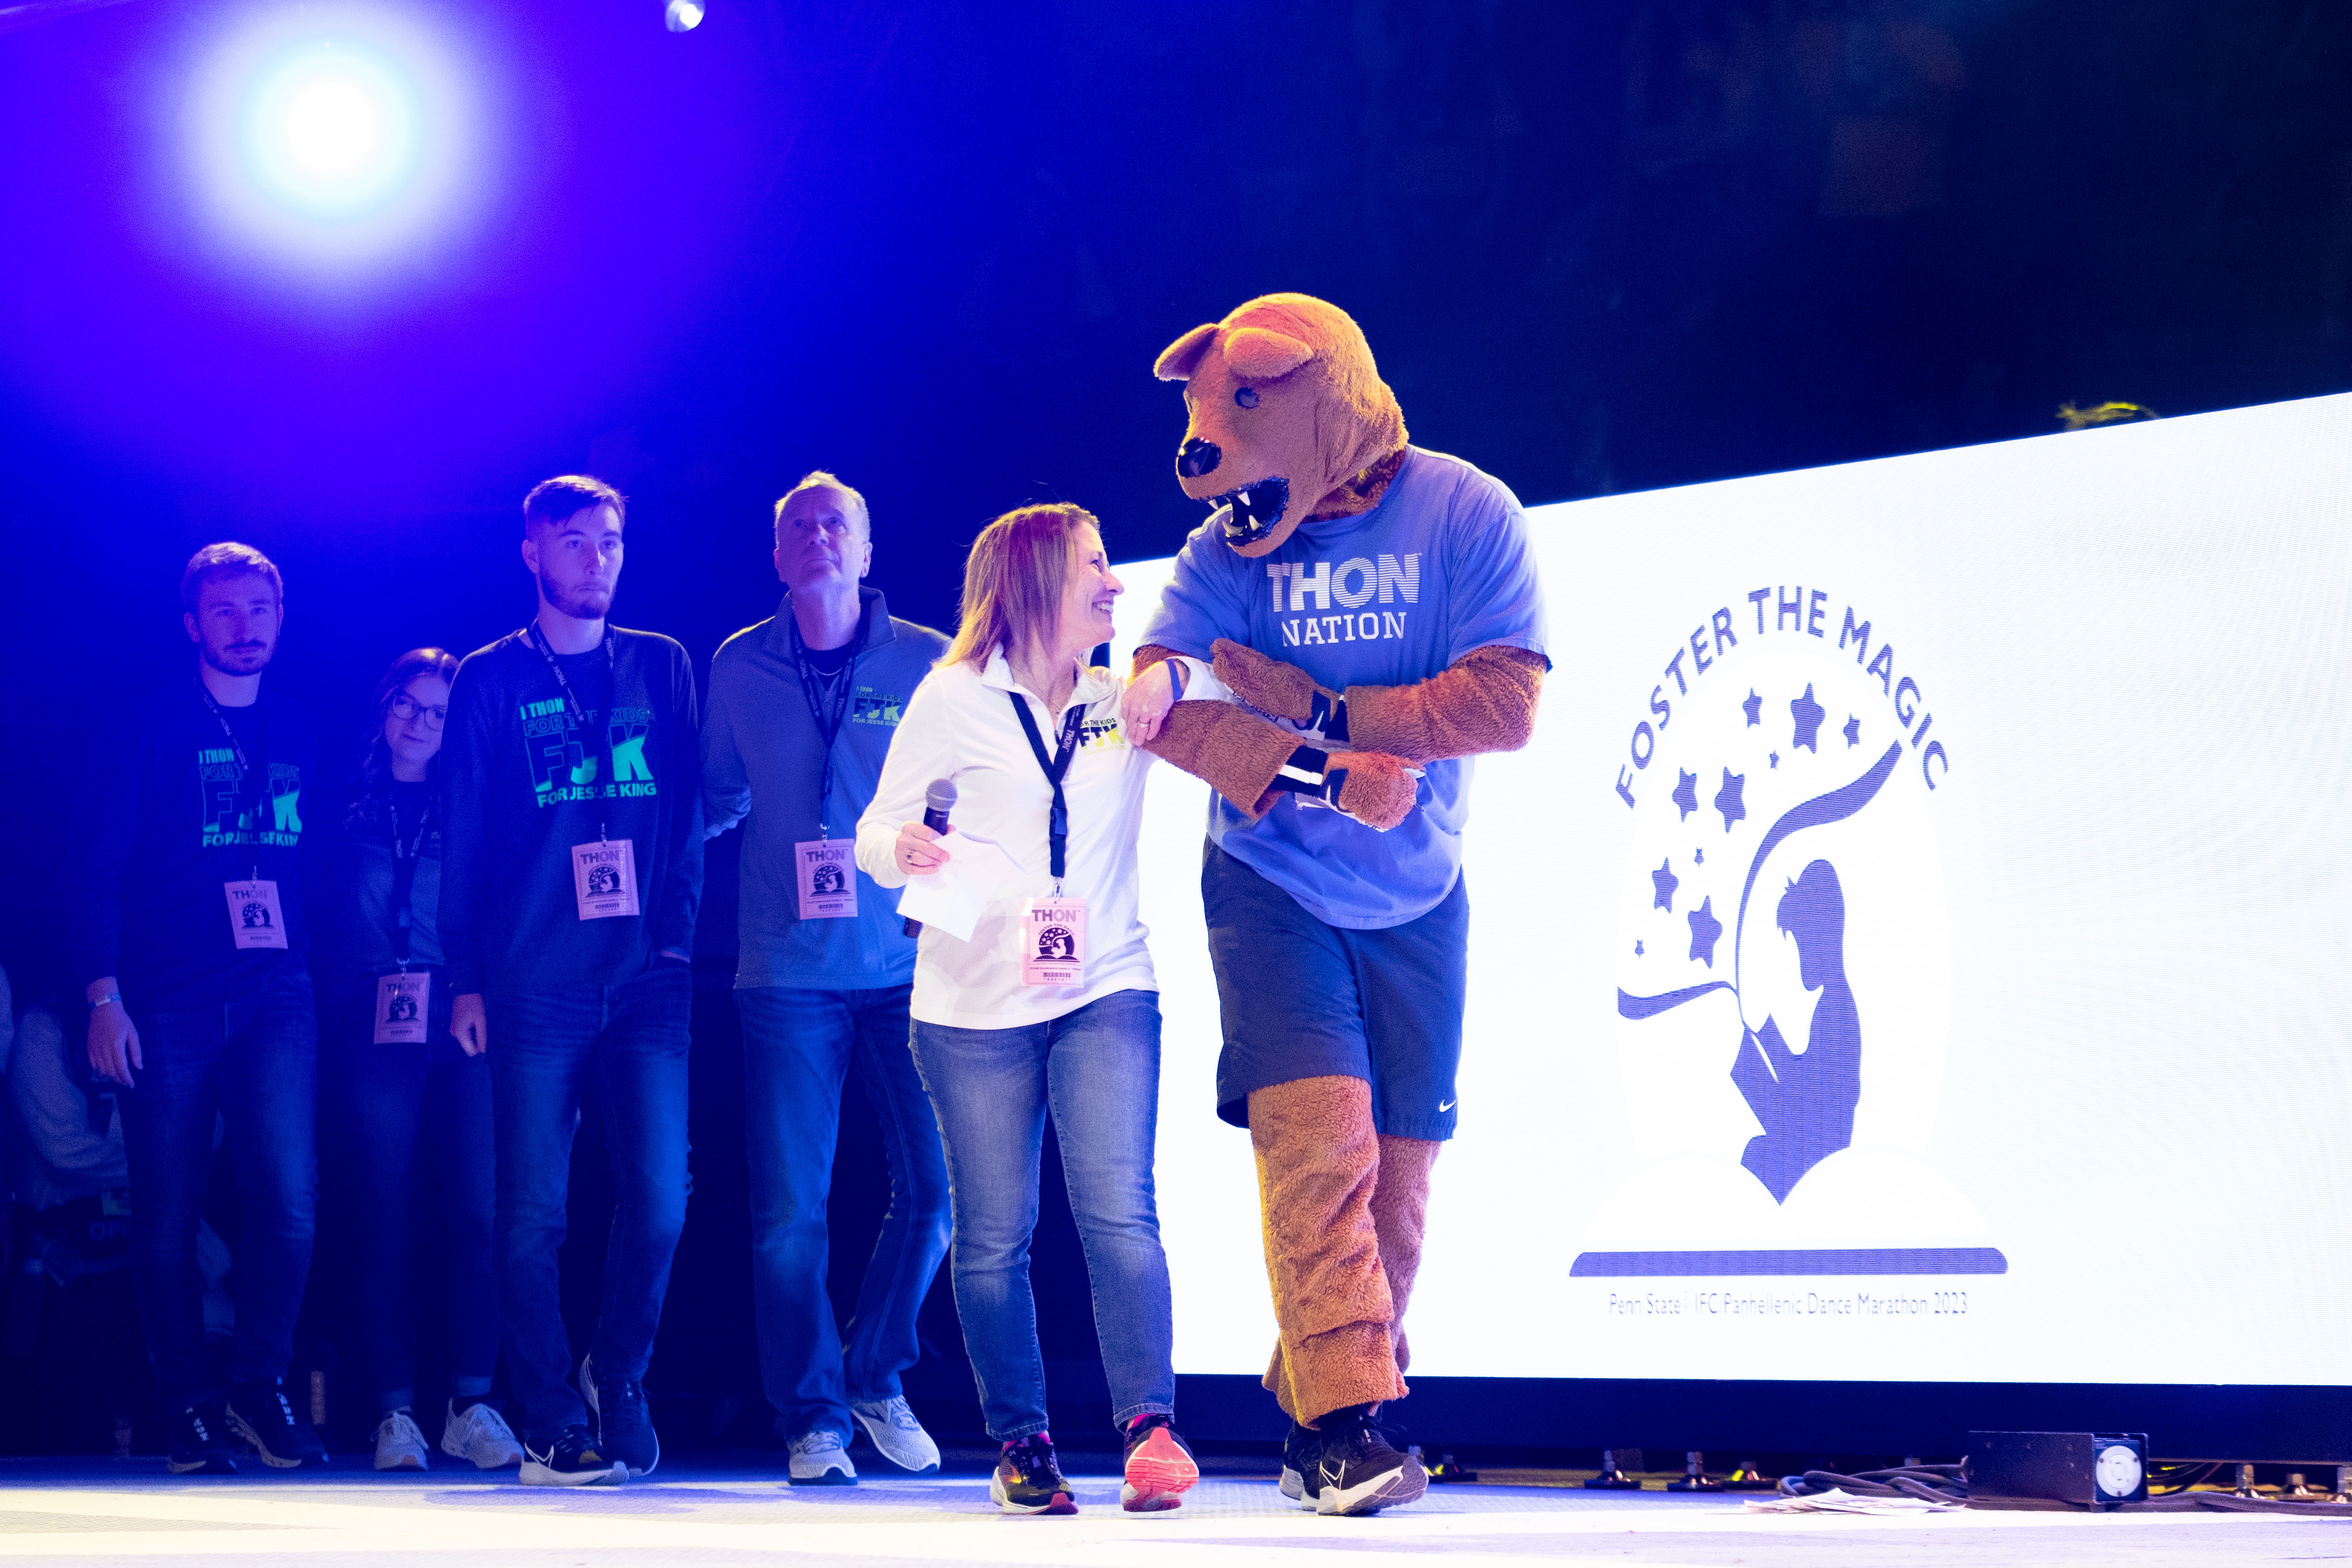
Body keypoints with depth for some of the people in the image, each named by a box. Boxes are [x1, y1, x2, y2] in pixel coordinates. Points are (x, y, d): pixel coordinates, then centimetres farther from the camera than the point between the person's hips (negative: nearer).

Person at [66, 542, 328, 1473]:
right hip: (168, 1007, -2)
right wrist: (103, 995, -9)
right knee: (167, 1220, 1)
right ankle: (187, 1407, 14)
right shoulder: (146, 732, 3)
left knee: (291, 1204, -12)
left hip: (276, 1002, 2)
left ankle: (259, 1383, 7)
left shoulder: (302, 736, 14)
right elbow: (95, 870, -1)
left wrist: (324, 975, 10)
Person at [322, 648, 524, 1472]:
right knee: (388, 1226, -2)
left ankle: (471, 1405, -4)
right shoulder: (350, 811, 11)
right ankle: (395, 1413, 2)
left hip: (467, 1031, 0)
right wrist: (330, 1046, 2)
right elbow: (323, 931, 10)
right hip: (375, 1033, 0)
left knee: (480, 1215, -11)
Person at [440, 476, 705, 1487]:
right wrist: (465, 977, -1)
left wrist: (679, 936, 0)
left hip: (646, 980, 2)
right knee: (533, 1214, -3)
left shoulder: (663, 668, 14)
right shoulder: (491, 682, 8)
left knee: (659, 1201, -4)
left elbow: (691, 812, 11)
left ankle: (617, 1376, 18)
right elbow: (462, 839, 6)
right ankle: (553, 1422, 7)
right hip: (533, 986, -2)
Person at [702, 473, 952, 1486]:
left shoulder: (928, 664, 4)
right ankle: (813, 1418, 10)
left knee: (935, 1186, -6)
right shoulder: (739, 670, 7)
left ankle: (876, 1378, 17)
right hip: (790, 973, 0)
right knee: (791, 1212, -4)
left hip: (908, 964, 0)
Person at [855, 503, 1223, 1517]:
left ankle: (1150, 1426, -19)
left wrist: (1165, 672, -4)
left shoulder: (1125, 702, 12)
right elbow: (877, 832, 1)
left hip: (1106, 993, 2)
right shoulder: (954, 701, 1)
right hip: (974, 1009, -2)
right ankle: (1021, 1445, 12)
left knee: (1119, 1208, -15)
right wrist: (904, 851, -21)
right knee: (994, 1236, 2)